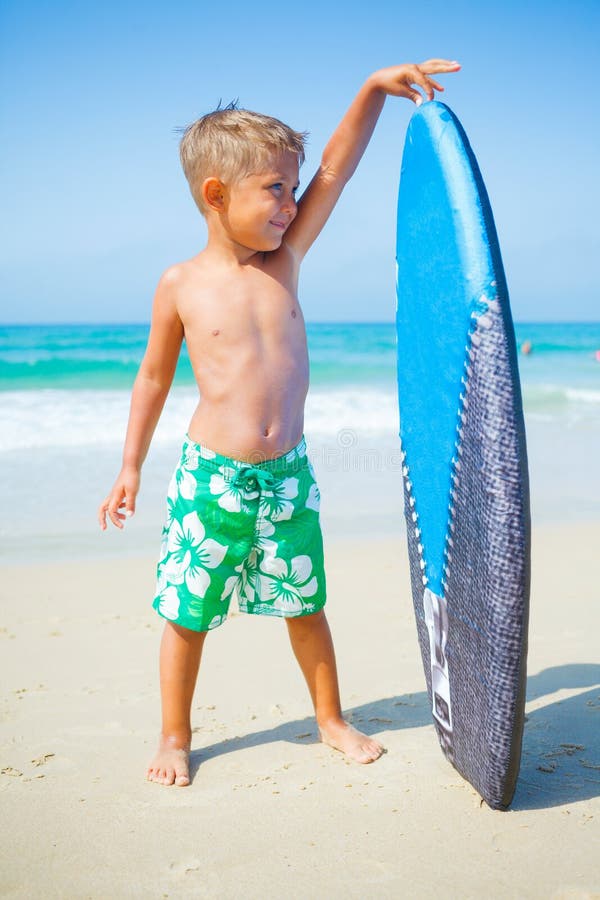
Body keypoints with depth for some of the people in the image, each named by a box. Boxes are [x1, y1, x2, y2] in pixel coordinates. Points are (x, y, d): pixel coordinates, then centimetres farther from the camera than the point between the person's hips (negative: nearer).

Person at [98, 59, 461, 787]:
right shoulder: (181, 284, -6)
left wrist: (375, 87, -12)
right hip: (210, 477, -2)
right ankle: (175, 737, 27)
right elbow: (154, 378, 4)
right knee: (187, 612, 7)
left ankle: (331, 719, 34)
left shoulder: (284, 259, 1)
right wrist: (131, 467, 8)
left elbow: (335, 173, -4)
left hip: (287, 473, 3)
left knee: (305, 603, 14)